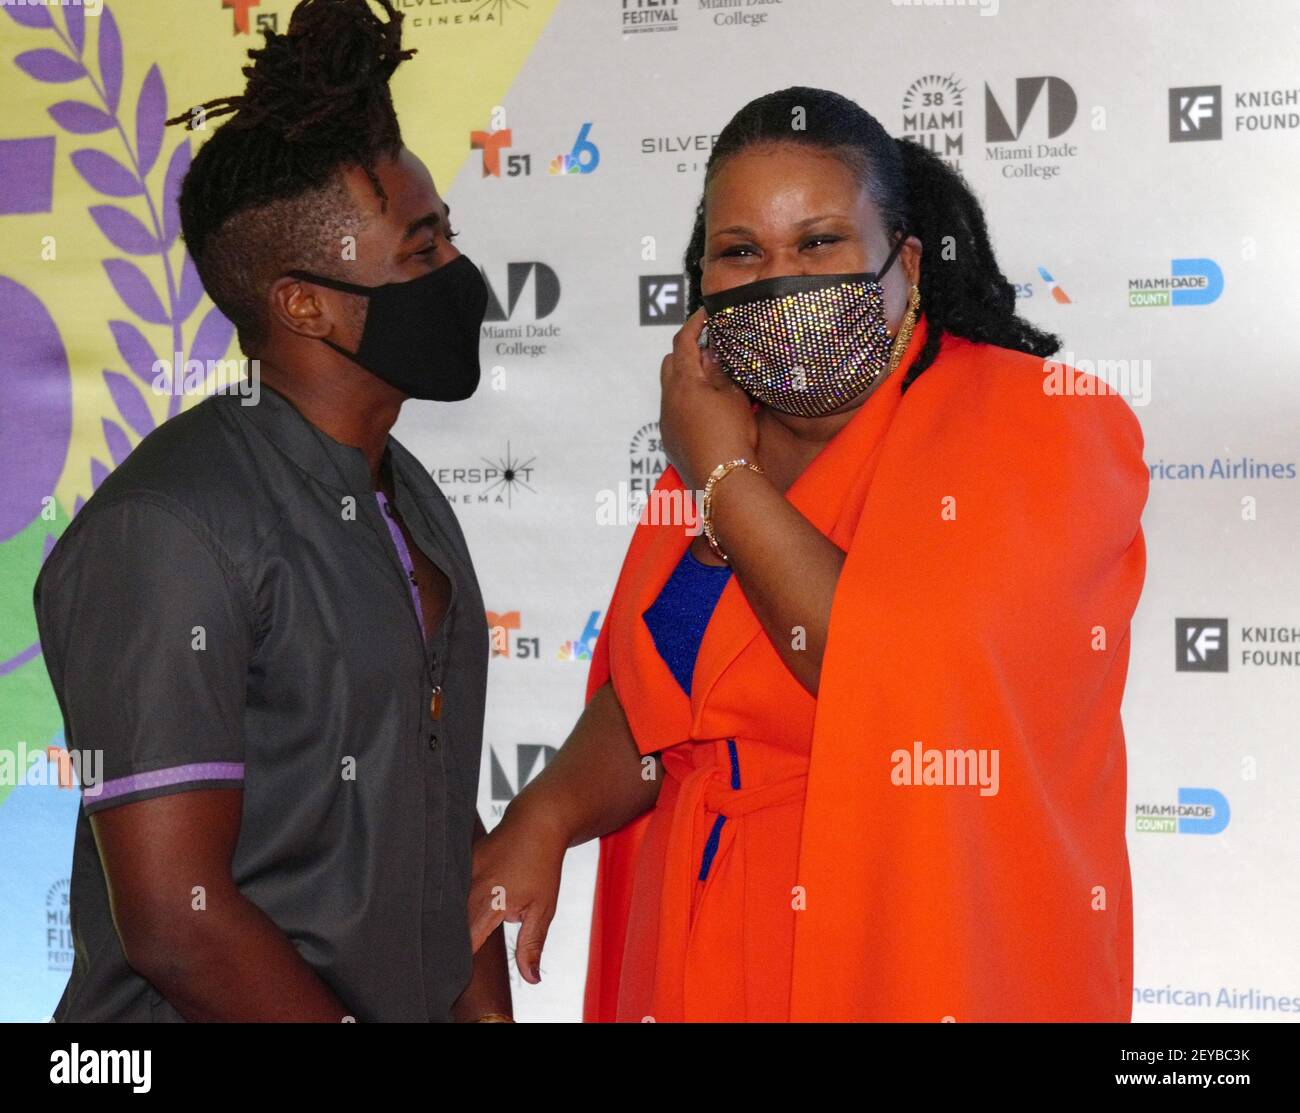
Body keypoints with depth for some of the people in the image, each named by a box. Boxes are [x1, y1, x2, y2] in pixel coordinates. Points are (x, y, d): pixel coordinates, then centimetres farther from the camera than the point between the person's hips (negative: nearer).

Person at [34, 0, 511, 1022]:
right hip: (208, 1012, -8)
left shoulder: (411, 502, 9)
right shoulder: (171, 529, -20)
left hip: (426, 1005, 8)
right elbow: (174, 918, -24)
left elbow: (447, 814, 11)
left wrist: (486, 1009, 1)